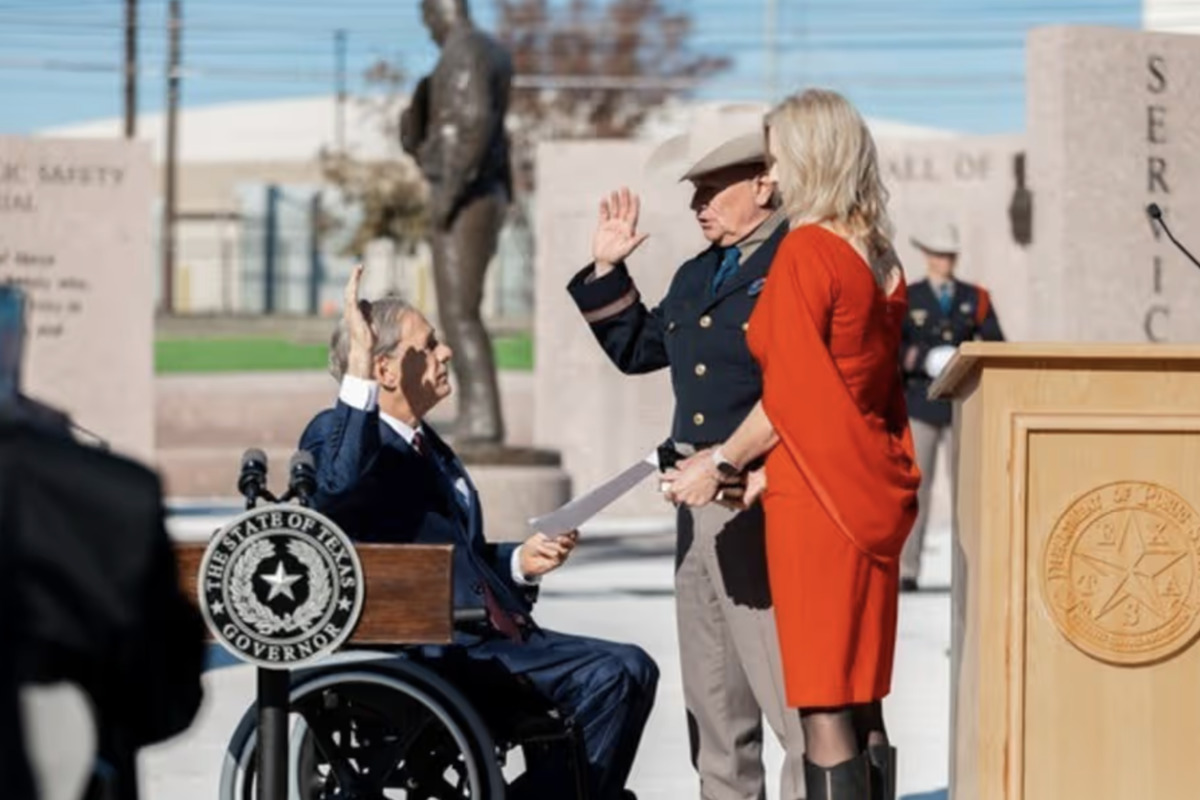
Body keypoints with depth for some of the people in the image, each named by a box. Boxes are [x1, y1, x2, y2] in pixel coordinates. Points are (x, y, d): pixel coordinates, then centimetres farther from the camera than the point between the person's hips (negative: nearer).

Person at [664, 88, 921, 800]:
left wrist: (722, 463, -1)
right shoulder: (881, 260, 12)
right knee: (864, 704, 11)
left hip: (817, 499, -8)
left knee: (824, 707, -6)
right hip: (874, 490, 8)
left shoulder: (806, 252, -12)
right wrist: (766, 471, 15)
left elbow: (791, 396, -14)